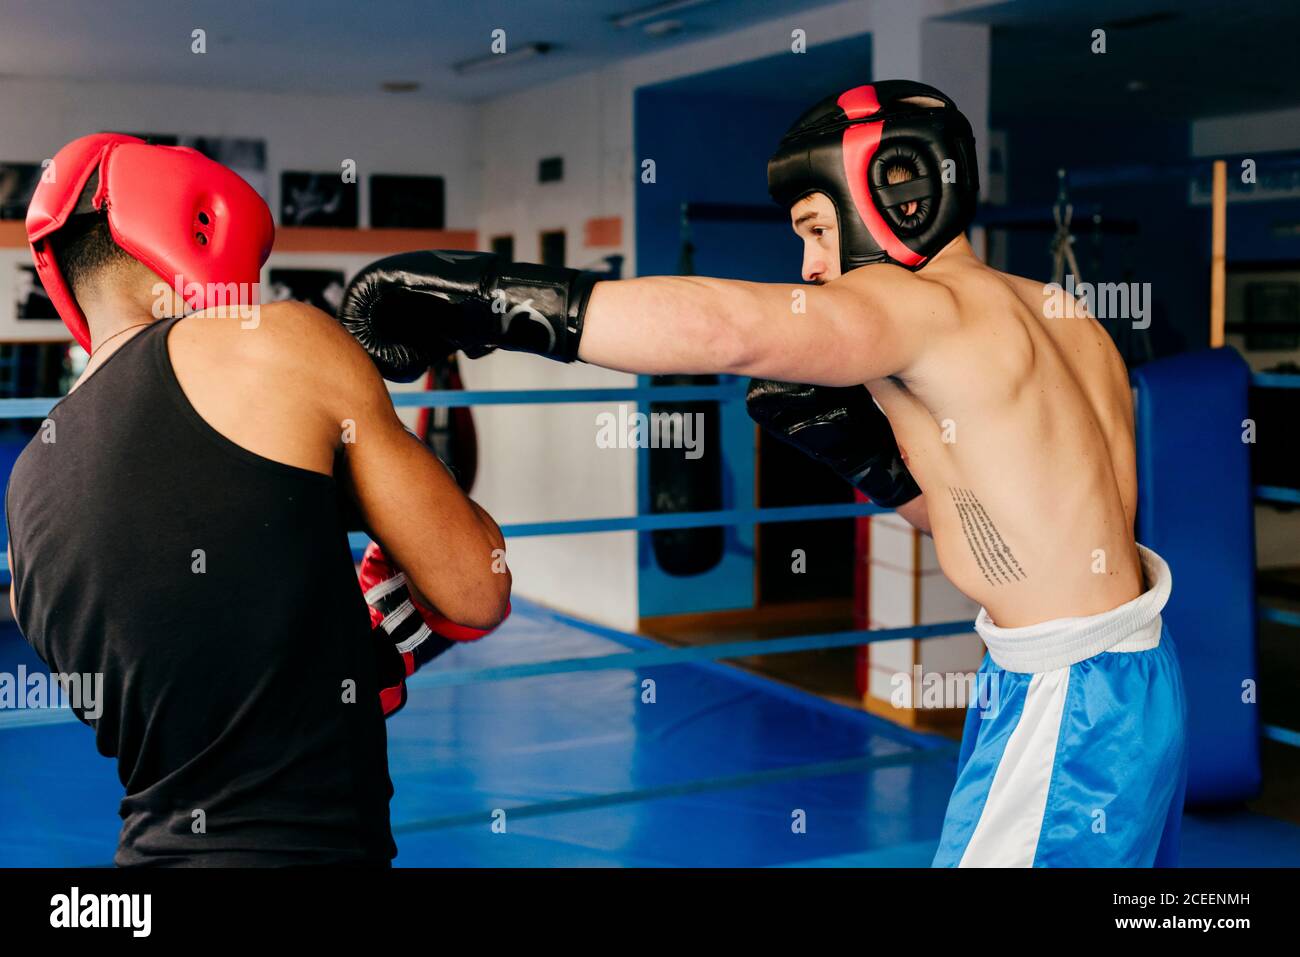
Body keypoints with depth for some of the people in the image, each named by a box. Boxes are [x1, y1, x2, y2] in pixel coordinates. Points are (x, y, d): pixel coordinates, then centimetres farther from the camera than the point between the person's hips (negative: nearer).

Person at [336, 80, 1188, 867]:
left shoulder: (924, 307, -16)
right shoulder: (1053, 315, 11)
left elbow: (724, 325, -35)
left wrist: (485, 296, -33)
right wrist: (870, 456, 2)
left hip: (1067, 709, -9)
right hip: (1132, 679, 9)